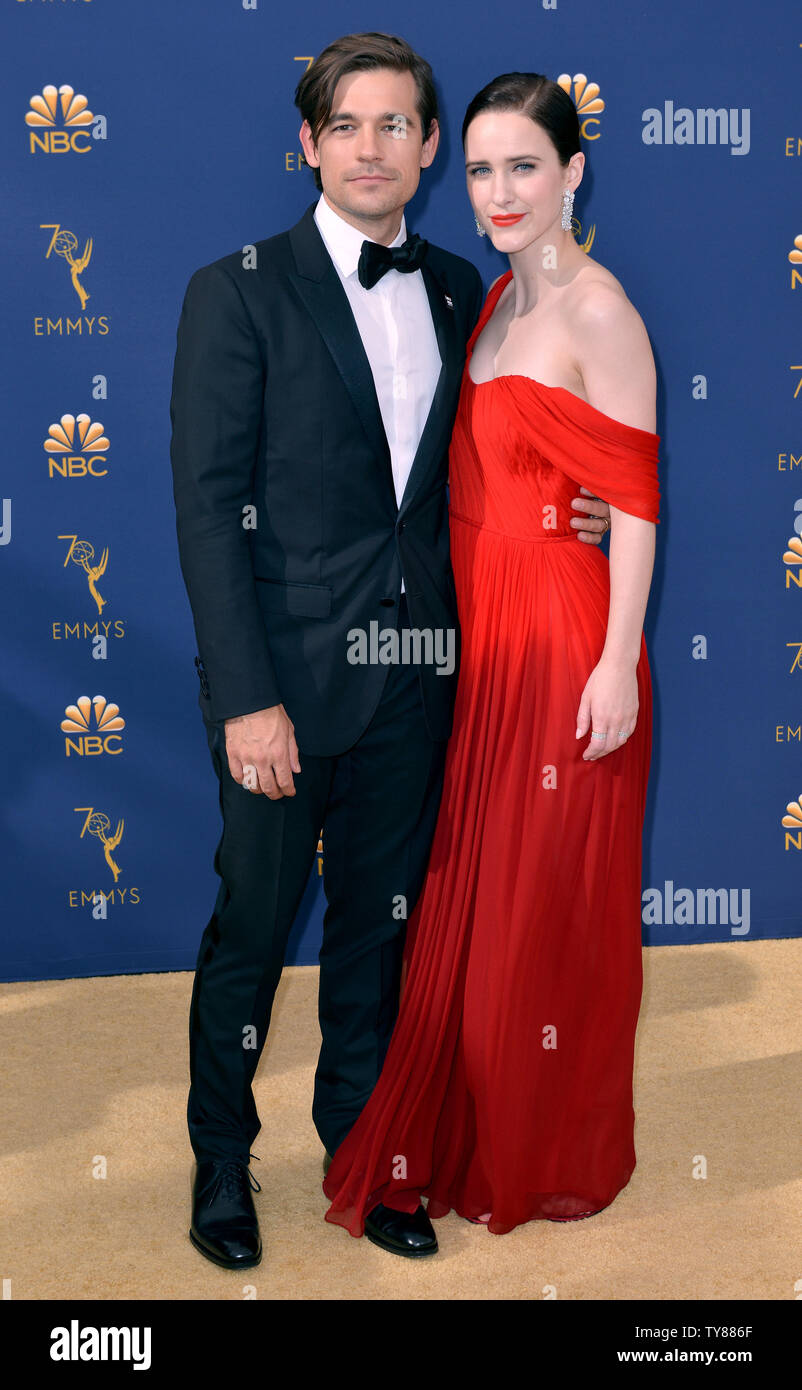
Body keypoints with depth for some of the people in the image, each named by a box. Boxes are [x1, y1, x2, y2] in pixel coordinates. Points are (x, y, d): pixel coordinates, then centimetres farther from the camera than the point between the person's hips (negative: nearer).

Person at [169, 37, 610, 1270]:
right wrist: (246, 698, -17)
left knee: (380, 923, 15)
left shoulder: (458, 290, 9)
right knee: (253, 926, 8)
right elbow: (208, 509, -11)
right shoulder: (237, 293, -6)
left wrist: (566, 514, -2)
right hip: (286, 673, -4)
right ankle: (221, 1158, 29)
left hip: (415, 671, 4)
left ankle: (358, 1138, 34)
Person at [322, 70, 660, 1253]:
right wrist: (467, 626, 11)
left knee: (552, 900, 5)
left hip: (566, 636, -8)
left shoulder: (597, 309, -12)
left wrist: (618, 663, -18)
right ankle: (475, 1135, 34)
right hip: (487, 632, 8)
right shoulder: (499, 298, 12)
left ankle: (556, 1156, 26)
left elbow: (635, 500, -15)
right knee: (476, 891, 16)